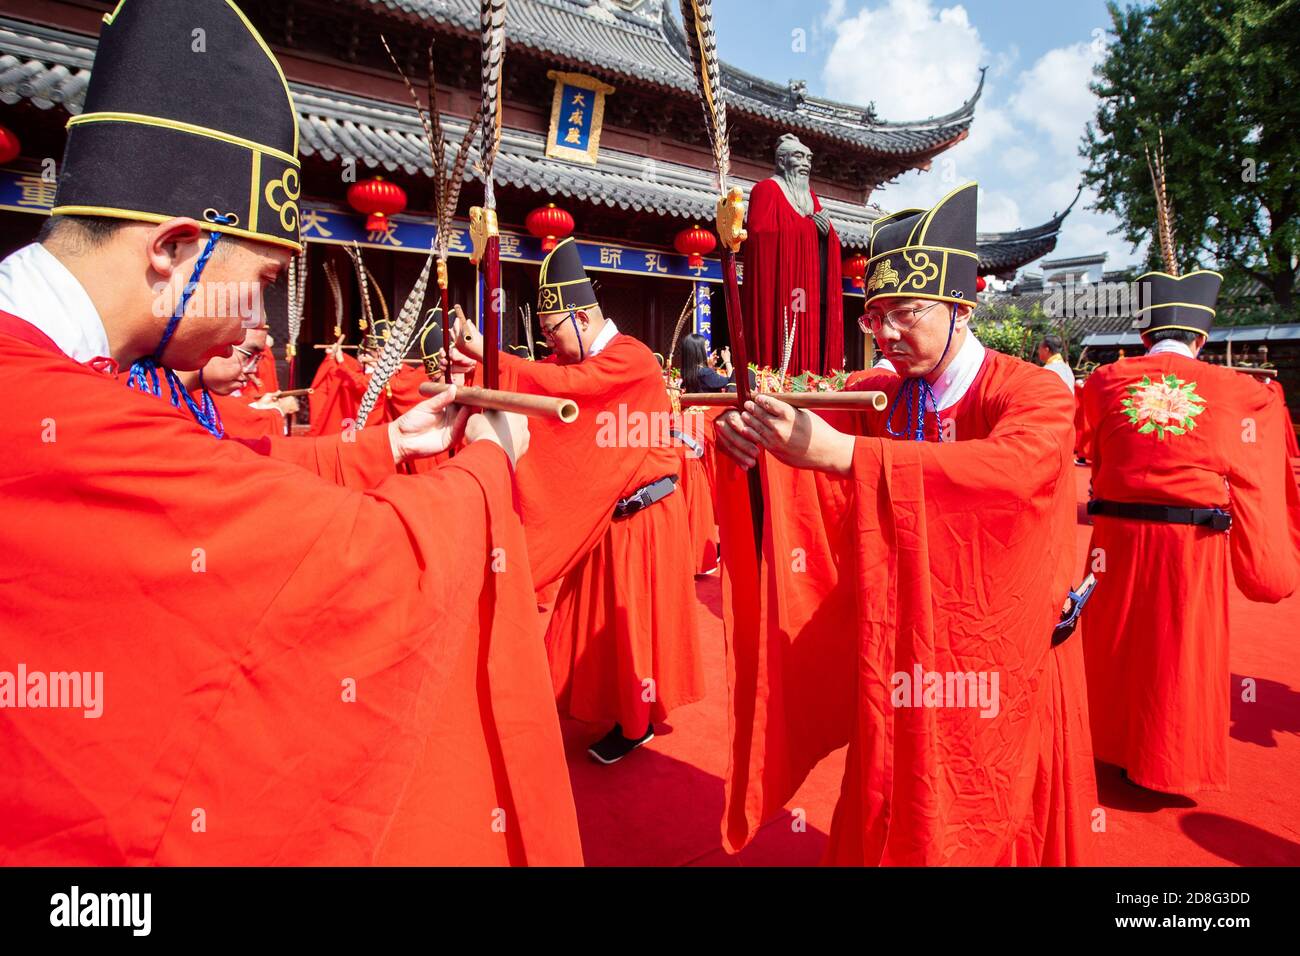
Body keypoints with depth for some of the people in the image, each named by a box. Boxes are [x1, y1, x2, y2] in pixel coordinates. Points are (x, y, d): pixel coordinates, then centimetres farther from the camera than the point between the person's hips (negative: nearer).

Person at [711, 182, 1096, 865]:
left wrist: (844, 453, -47)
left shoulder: (1030, 396, -15)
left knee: (993, 836, 16)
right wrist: (753, 445, -32)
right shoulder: (870, 396, 0)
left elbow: (1013, 466, -37)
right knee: (883, 833, 19)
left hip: (1003, 675, -3)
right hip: (895, 667, 4)